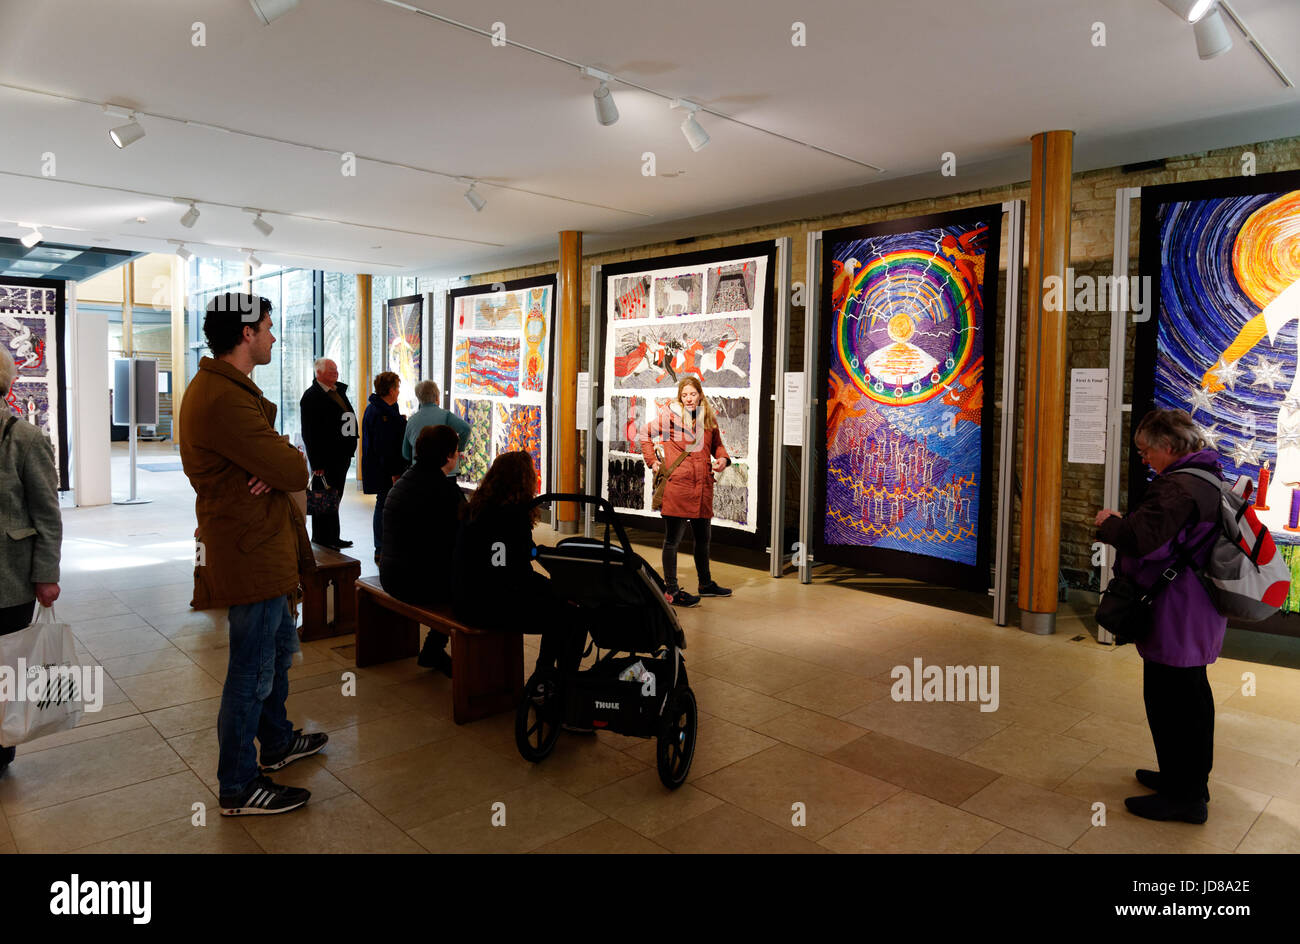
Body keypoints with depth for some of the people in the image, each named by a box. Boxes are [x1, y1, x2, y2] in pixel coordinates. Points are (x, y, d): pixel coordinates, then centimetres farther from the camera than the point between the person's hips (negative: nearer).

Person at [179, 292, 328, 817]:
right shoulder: (223, 399, -24)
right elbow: (295, 471, -26)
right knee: (252, 671, 2)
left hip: (260, 546, 11)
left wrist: (275, 465, -14)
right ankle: (238, 788, 17)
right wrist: (288, 457, -3)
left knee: (279, 646, 25)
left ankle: (277, 742, 43)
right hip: (251, 553, -11)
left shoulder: (223, 388, 13)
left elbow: (275, 459, 9)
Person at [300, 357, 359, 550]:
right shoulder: (312, 395, -11)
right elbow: (309, 433, -16)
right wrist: (316, 463, -20)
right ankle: (321, 540, 8)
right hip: (325, 458, -9)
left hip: (342, 456, 9)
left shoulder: (339, 390, 15)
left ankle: (333, 538, 24)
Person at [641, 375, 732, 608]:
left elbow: (717, 444, 25)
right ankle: (671, 590, 4)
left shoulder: (709, 418, 13)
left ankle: (705, 584, 33)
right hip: (677, 484, -6)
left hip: (703, 485, 6)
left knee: (703, 538, 17)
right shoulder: (669, 414, -1)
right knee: (673, 539, -2)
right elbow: (646, 434, 9)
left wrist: (722, 458, 5)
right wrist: (653, 460, 1)